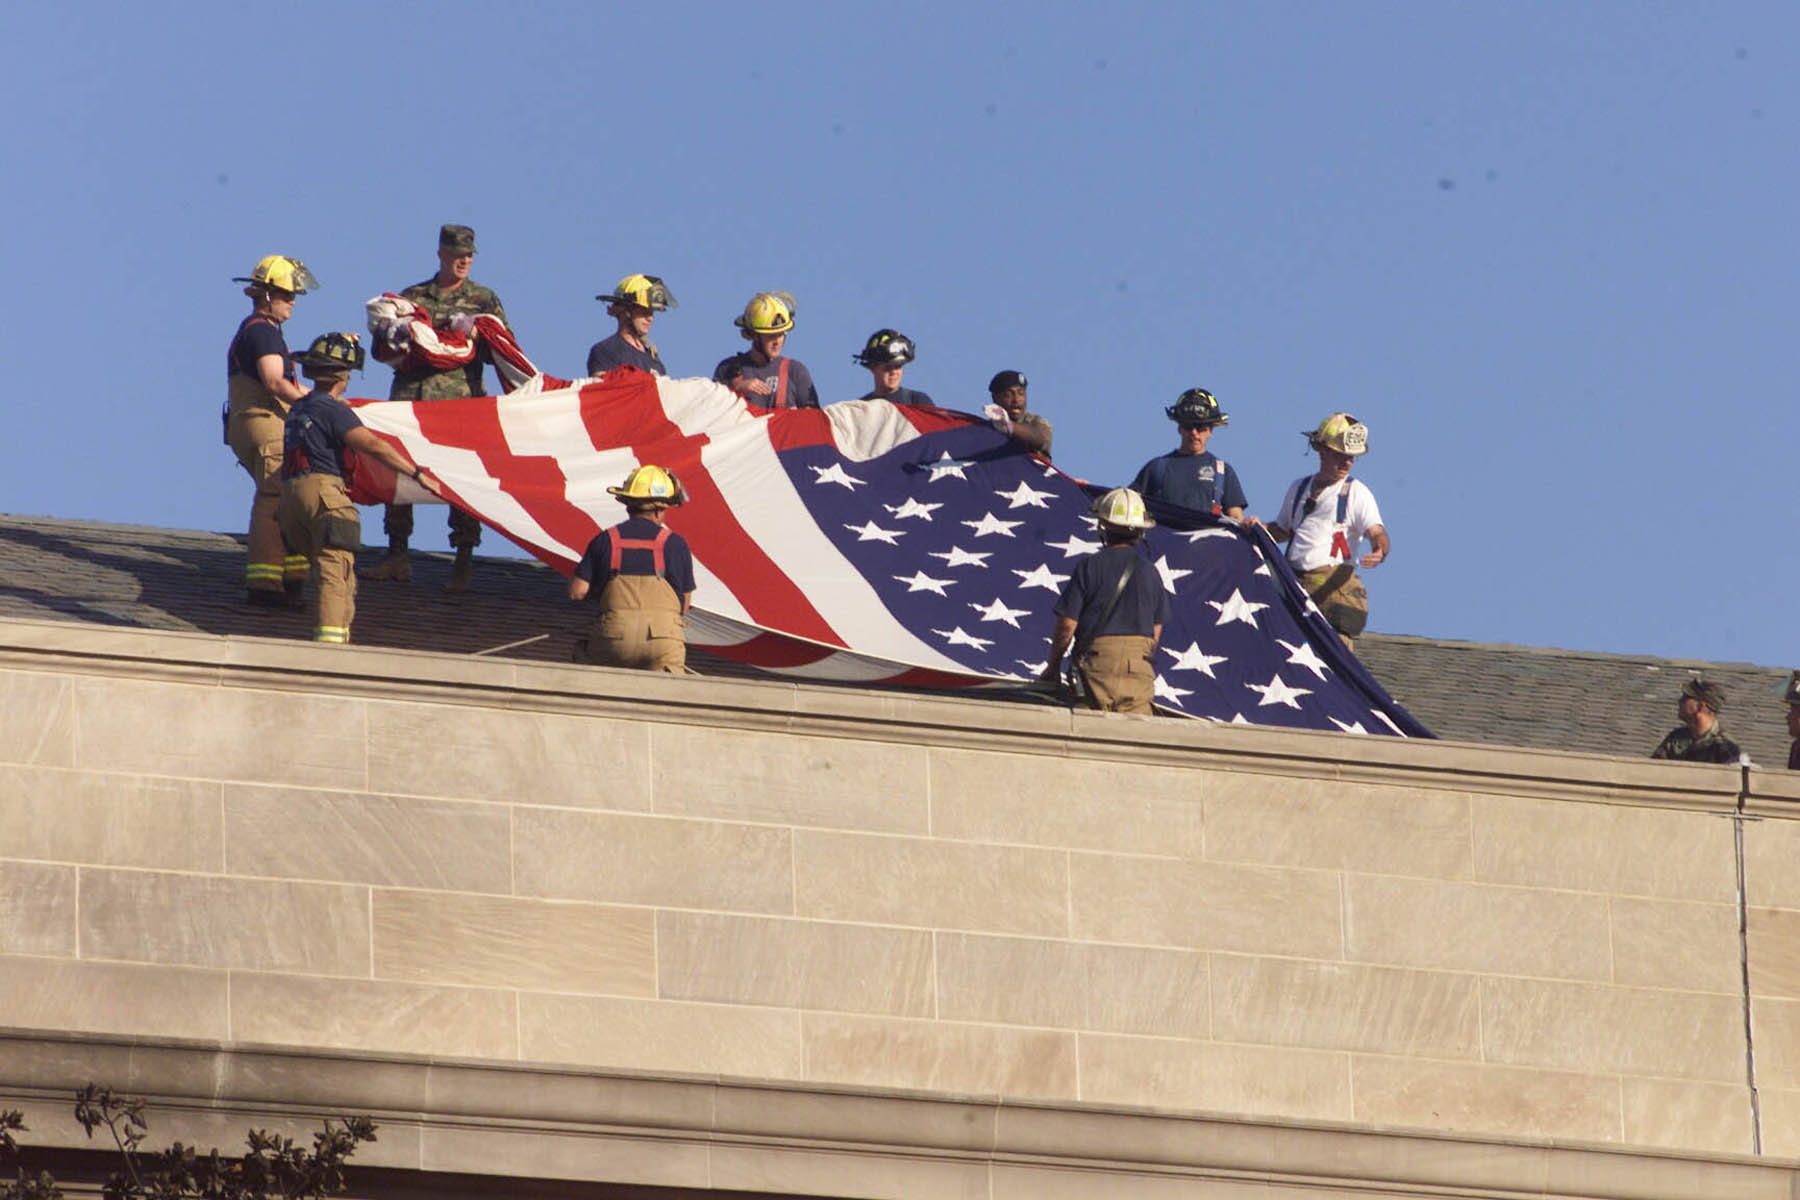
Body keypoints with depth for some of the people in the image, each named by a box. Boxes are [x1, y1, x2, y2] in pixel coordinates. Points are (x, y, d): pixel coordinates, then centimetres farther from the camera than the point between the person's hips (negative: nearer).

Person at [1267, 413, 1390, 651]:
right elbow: (1284, 530, 31)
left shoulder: (1356, 493, 3)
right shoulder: (1300, 488, 19)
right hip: (1294, 584, 5)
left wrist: (1380, 552, -33)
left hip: (1334, 585, -5)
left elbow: (1377, 532, -9)